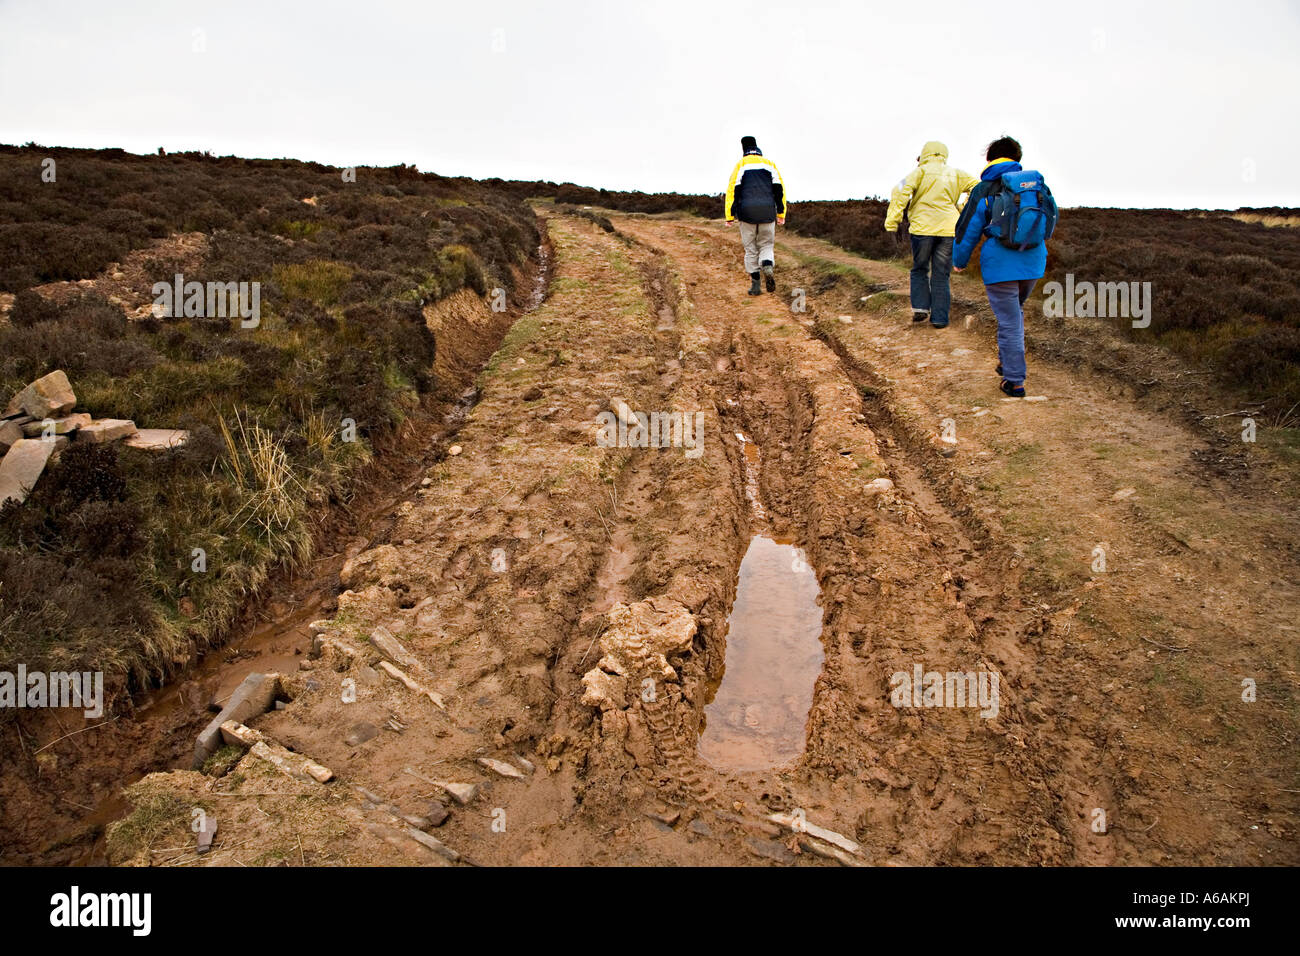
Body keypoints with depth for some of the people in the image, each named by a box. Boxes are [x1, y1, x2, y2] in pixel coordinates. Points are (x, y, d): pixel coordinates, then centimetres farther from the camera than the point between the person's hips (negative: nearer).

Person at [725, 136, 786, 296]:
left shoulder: (741, 165, 3)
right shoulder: (769, 163, 10)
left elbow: (733, 190, -4)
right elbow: (779, 189, 5)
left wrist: (730, 215, -3)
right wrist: (781, 214, 7)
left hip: (747, 213, -1)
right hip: (767, 213, 1)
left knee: (751, 248, 7)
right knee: (766, 245, 13)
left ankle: (755, 284, 1)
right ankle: (768, 266, -19)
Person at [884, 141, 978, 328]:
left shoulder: (921, 171, 2)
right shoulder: (955, 174, 13)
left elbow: (901, 192, -12)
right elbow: (977, 186, 7)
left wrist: (892, 222, -13)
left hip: (922, 229, -2)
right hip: (948, 230, 2)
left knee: (920, 270, 16)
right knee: (941, 275, 7)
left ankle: (920, 308, 5)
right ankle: (939, 318, 6)